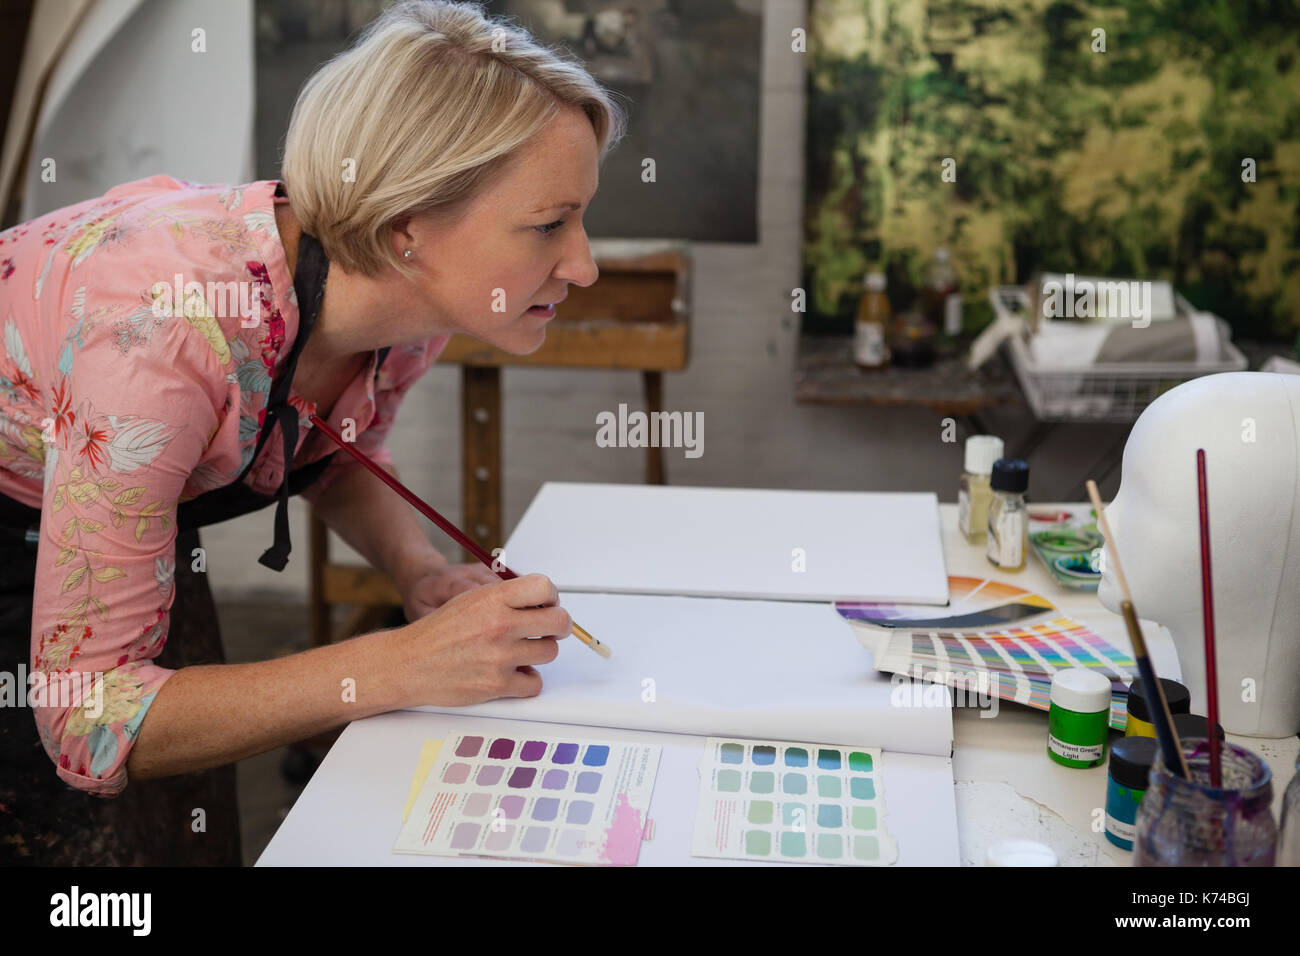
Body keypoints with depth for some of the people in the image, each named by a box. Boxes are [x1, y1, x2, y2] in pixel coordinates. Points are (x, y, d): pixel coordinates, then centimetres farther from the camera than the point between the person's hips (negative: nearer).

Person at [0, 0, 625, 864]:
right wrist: (402, 665, -38)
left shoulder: (411, 301, -20)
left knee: (202, 839, 10)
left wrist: (422, 570, -16)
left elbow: (337, 452, 4)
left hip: (141, 521, 6)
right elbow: (89, 720, -35)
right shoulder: (164, 331, -40)